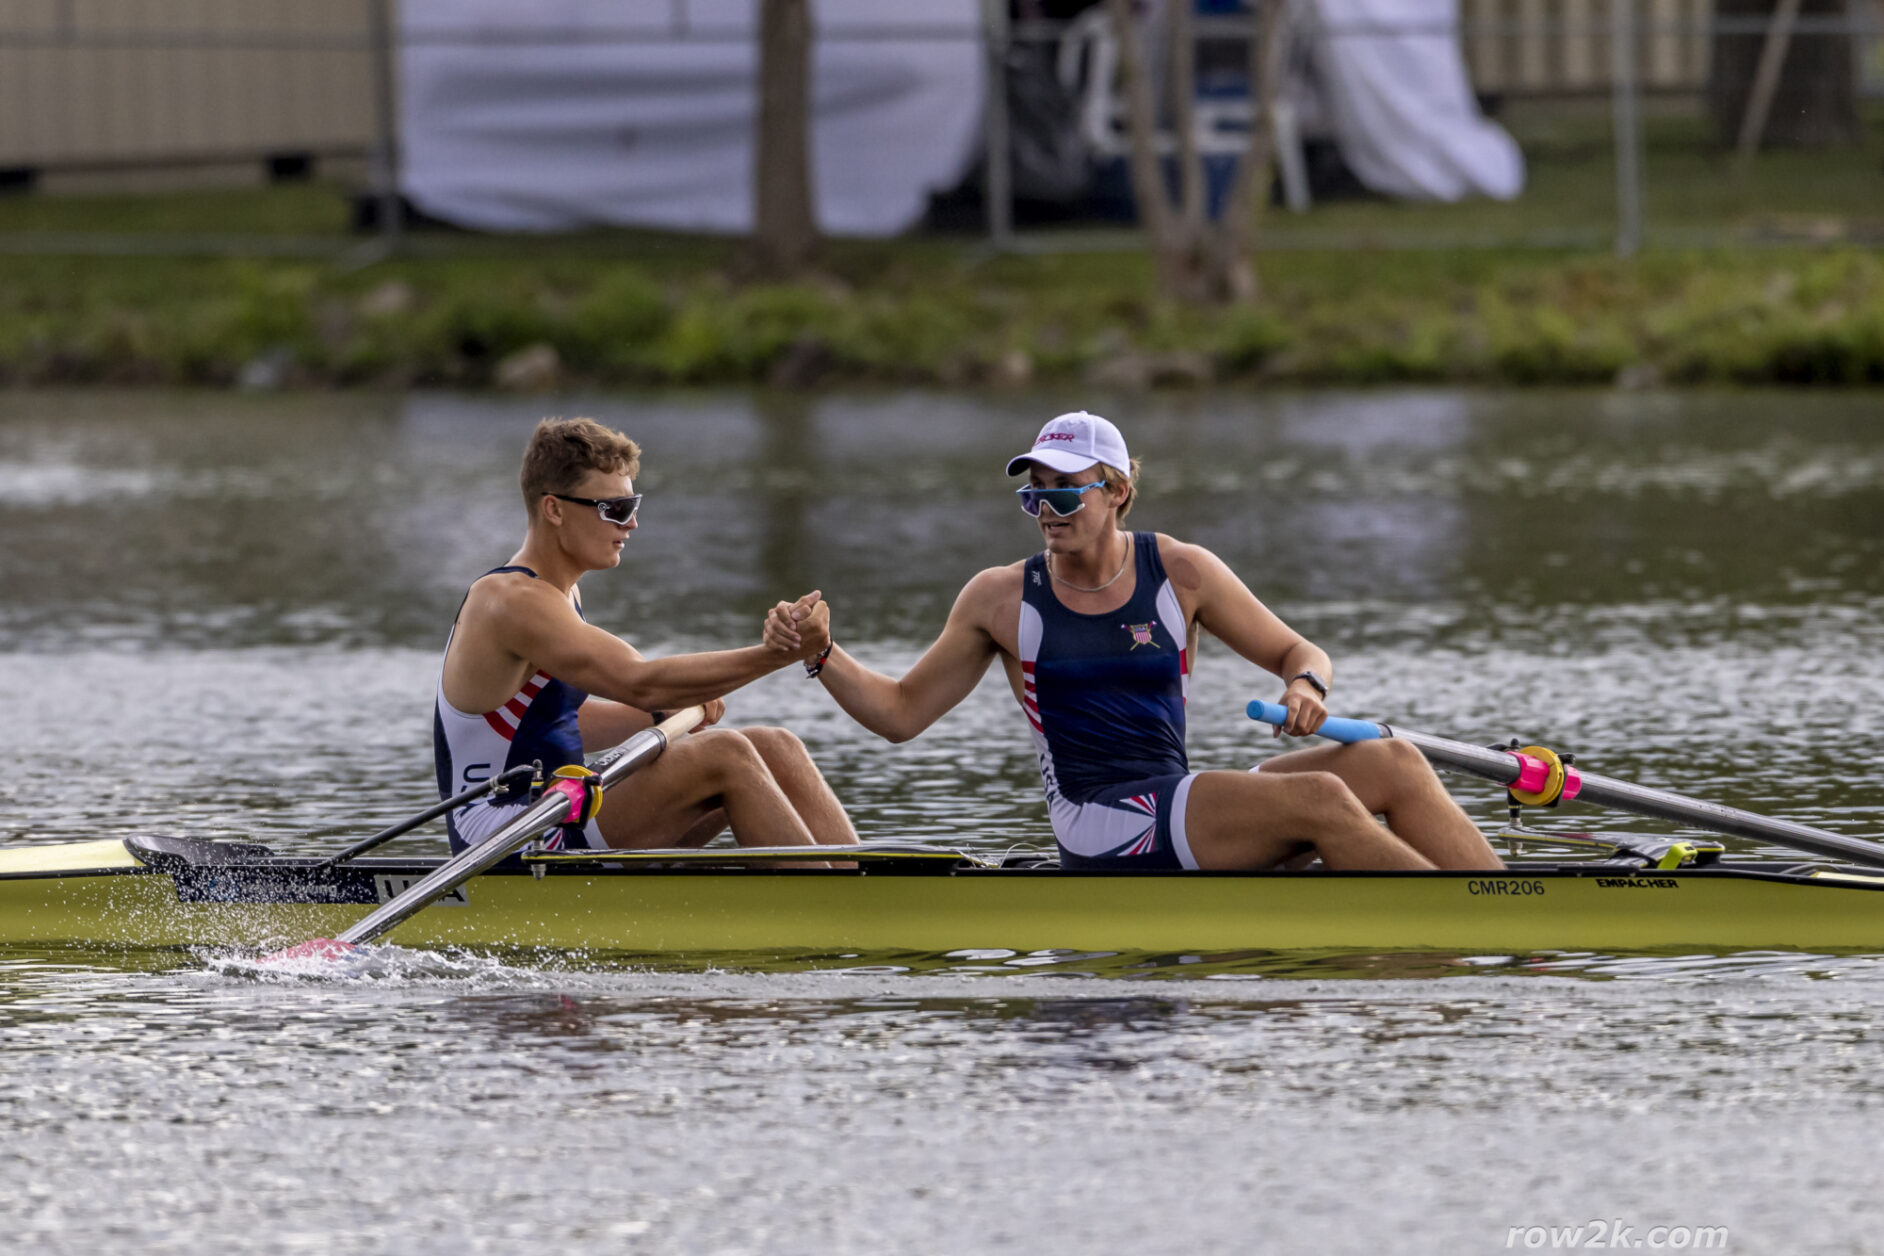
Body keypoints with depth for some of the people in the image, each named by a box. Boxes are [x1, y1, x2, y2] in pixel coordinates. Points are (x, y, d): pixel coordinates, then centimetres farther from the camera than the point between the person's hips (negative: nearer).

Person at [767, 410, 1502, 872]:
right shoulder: (1002, 599, 4)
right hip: (1100, 830, -4)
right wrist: (820, 654, -7)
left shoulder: (1179, 574, 8)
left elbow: (1297, 653, 14)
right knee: (1321, 799, -26)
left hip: (1181, 805, 4)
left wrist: (1306, 687, -10)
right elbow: (901, 713, 9)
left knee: (1390, 765, -15)